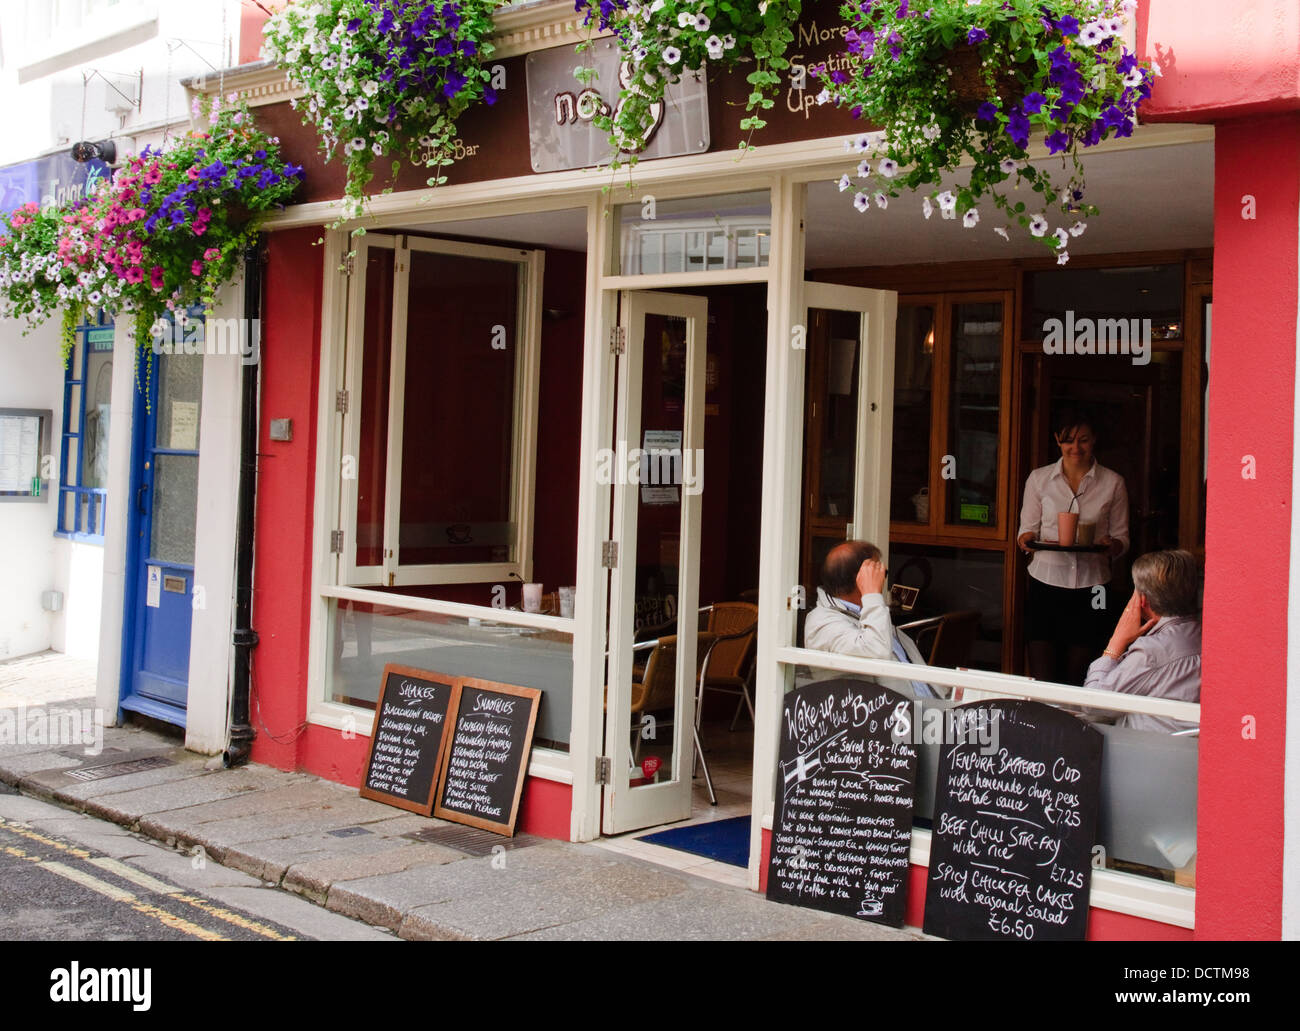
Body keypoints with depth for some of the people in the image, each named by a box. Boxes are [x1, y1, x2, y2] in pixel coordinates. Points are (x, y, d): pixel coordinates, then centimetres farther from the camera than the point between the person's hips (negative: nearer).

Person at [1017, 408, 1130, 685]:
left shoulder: (1113, 483, 6)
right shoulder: (1039, 479, 8)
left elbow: (1122, 537, 10)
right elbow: (1027, 529, 12)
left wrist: (1112, 545, -14)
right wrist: (1026, 539, -12)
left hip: (1091, 587, 0)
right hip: (1046, 582, 0)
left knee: (1076, 680, 2)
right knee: (1041, 678, -5)